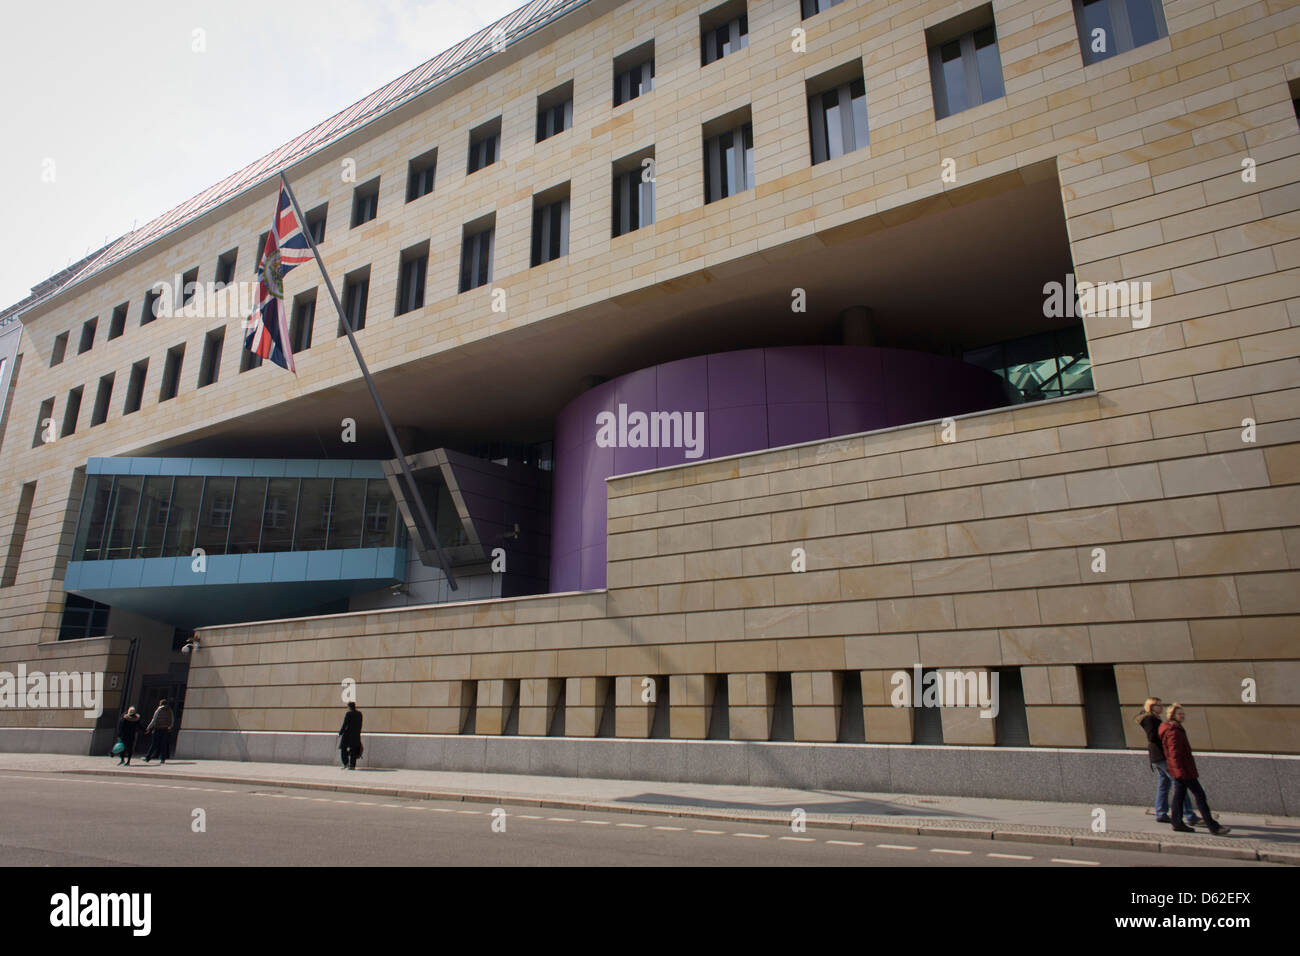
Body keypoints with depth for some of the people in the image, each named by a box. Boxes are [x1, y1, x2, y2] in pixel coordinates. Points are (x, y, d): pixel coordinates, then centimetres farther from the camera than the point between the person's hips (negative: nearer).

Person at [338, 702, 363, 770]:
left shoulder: (348, 714, -12)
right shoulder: (359, 714, 6)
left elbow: (344, 724, -13)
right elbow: (360, 725, 10)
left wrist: (340, 733, -3)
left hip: (347, 733, -5)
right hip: (356, 735, 5)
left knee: (343, 748, 8)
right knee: (353, 750, 7)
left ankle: (346, 763, -2)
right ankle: (352, 765, 2)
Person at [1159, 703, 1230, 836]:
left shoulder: (1175, 728, 15)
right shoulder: (1173, 731, -19)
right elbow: (1174, 753, -24)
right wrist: (1180, 772, -26)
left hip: (1180, 769, 10)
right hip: (1182, 768, -10)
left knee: (1179, 794, 11)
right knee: (1199, 794, -5)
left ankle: (1177, 822, 15)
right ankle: (1213, 826, -1)